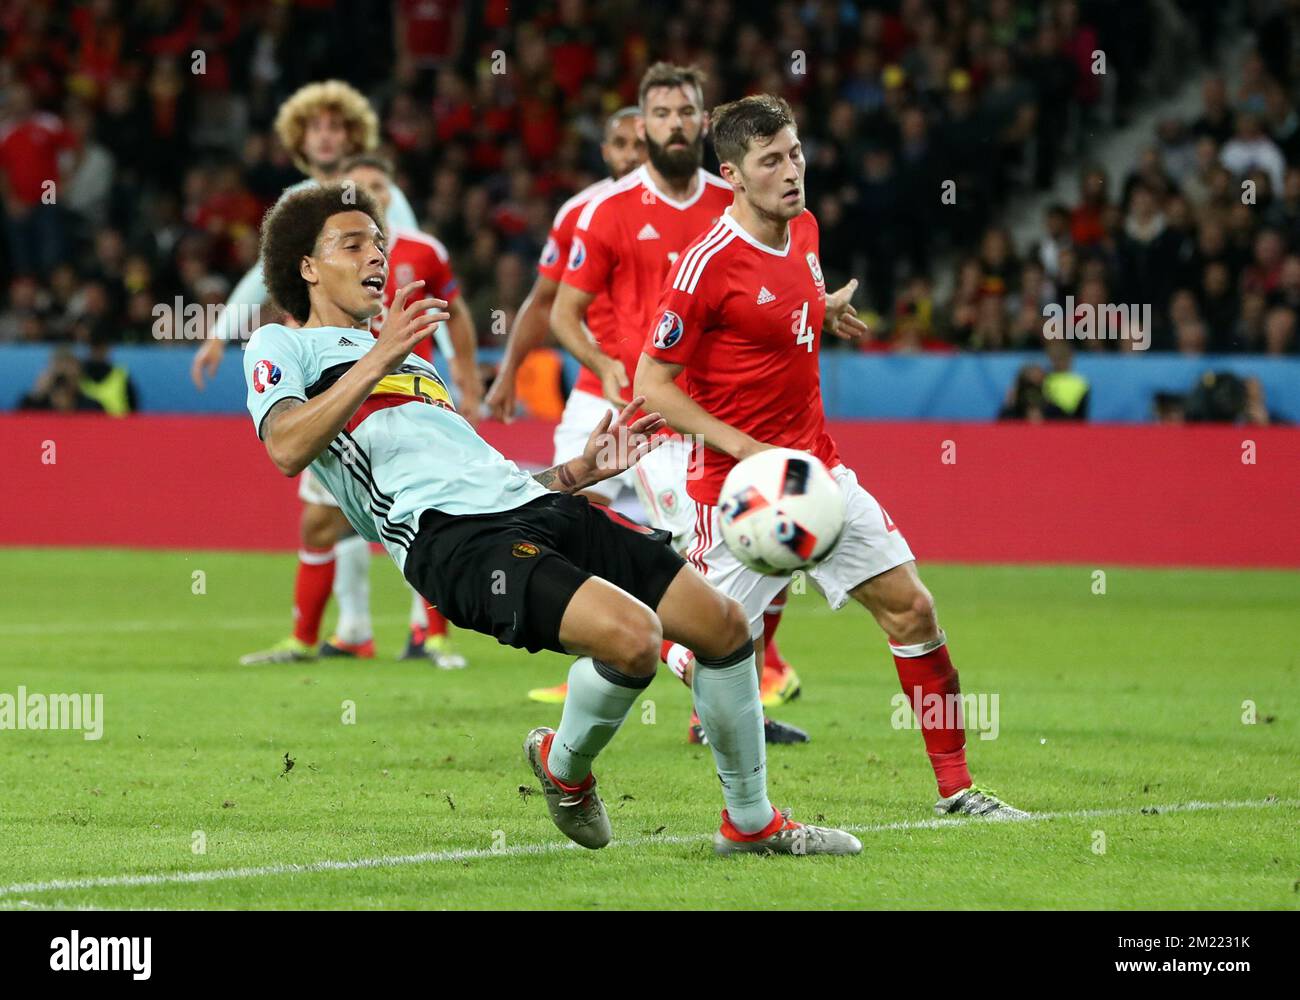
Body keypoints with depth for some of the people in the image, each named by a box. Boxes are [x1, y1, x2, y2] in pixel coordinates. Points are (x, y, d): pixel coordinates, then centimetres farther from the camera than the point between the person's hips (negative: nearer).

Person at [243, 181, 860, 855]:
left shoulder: (409, 363, 36)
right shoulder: (280, 346, 10)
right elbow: (287, 449, -12)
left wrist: (583, 470, 20)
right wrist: (380, 358, -20)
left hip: (538, 506, 9)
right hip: (452, 538, -9)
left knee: (724, 624, 3)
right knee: (632, 635, -30)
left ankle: (752, 823, 20)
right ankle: (565, 765, 1)